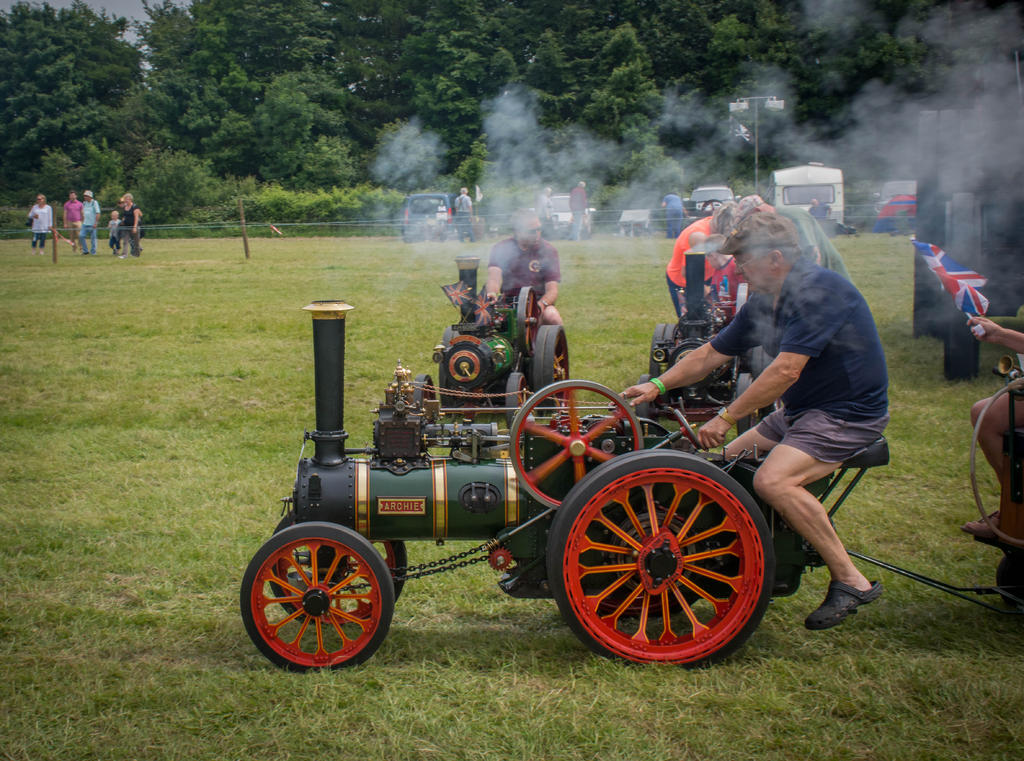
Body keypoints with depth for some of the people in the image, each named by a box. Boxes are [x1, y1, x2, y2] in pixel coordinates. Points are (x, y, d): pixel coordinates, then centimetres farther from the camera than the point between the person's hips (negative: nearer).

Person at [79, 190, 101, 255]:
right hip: (85, 223, 6)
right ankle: (85, 250, 8)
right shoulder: (84, 203, 12)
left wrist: (95, 223, -18)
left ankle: (93, 252, 7)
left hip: (92, 224, -6)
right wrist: (82, 222, 18)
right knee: (81, 236, -3)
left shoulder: (94, 203, -6)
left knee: (93, 238, -1)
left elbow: (98, 213, -11)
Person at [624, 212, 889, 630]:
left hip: (850, 412, -10)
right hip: (800, 411, 10)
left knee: (772, 479, -29)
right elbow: (711, 354, 15)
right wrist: (657, 385, 5)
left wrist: (726, 417, -22)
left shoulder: (818, 290, -21)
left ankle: (851, 580, -19)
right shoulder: (764, 302, 8)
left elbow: (785, 371, -27)